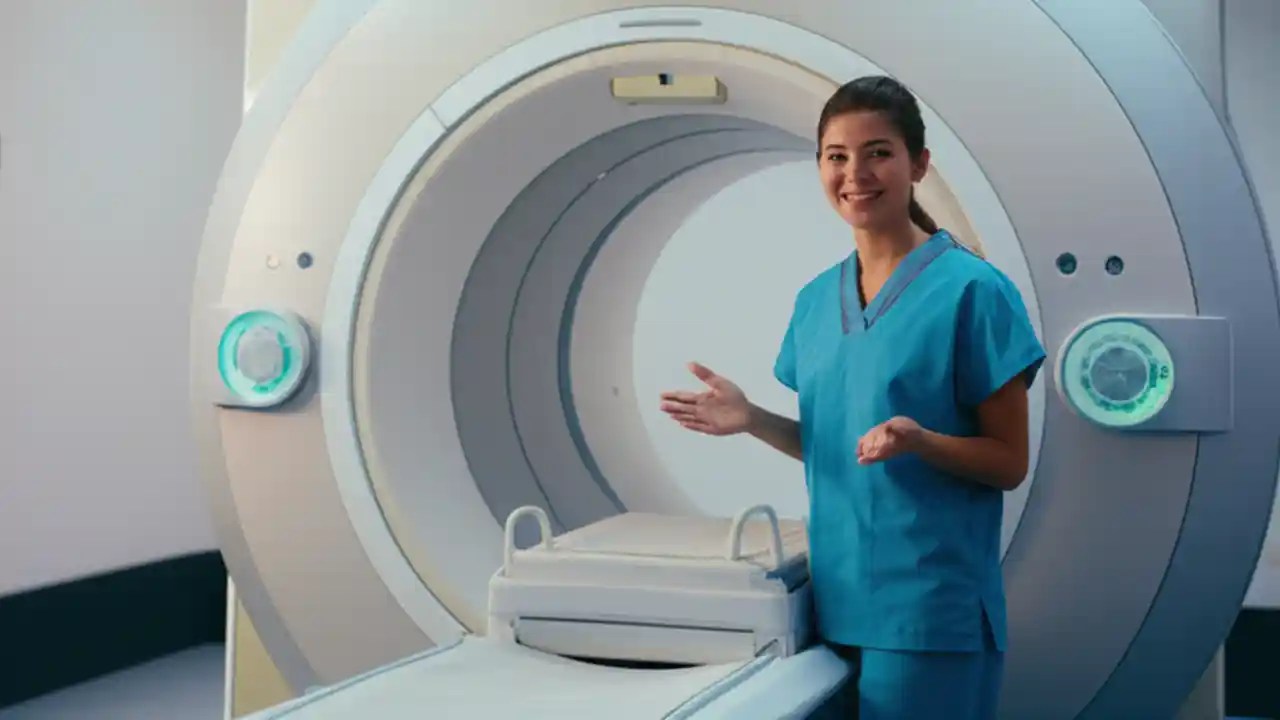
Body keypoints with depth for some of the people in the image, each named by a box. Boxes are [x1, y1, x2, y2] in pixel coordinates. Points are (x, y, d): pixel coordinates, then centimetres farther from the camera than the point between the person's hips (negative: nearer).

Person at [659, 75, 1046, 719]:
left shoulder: (971, 290, -10)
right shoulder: (816, 299, 8)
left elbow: (1009, 463, -7)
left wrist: (917, 440, -25)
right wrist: (752, 420, -2)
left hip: (928, 608, -5)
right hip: (837, 596, 6)